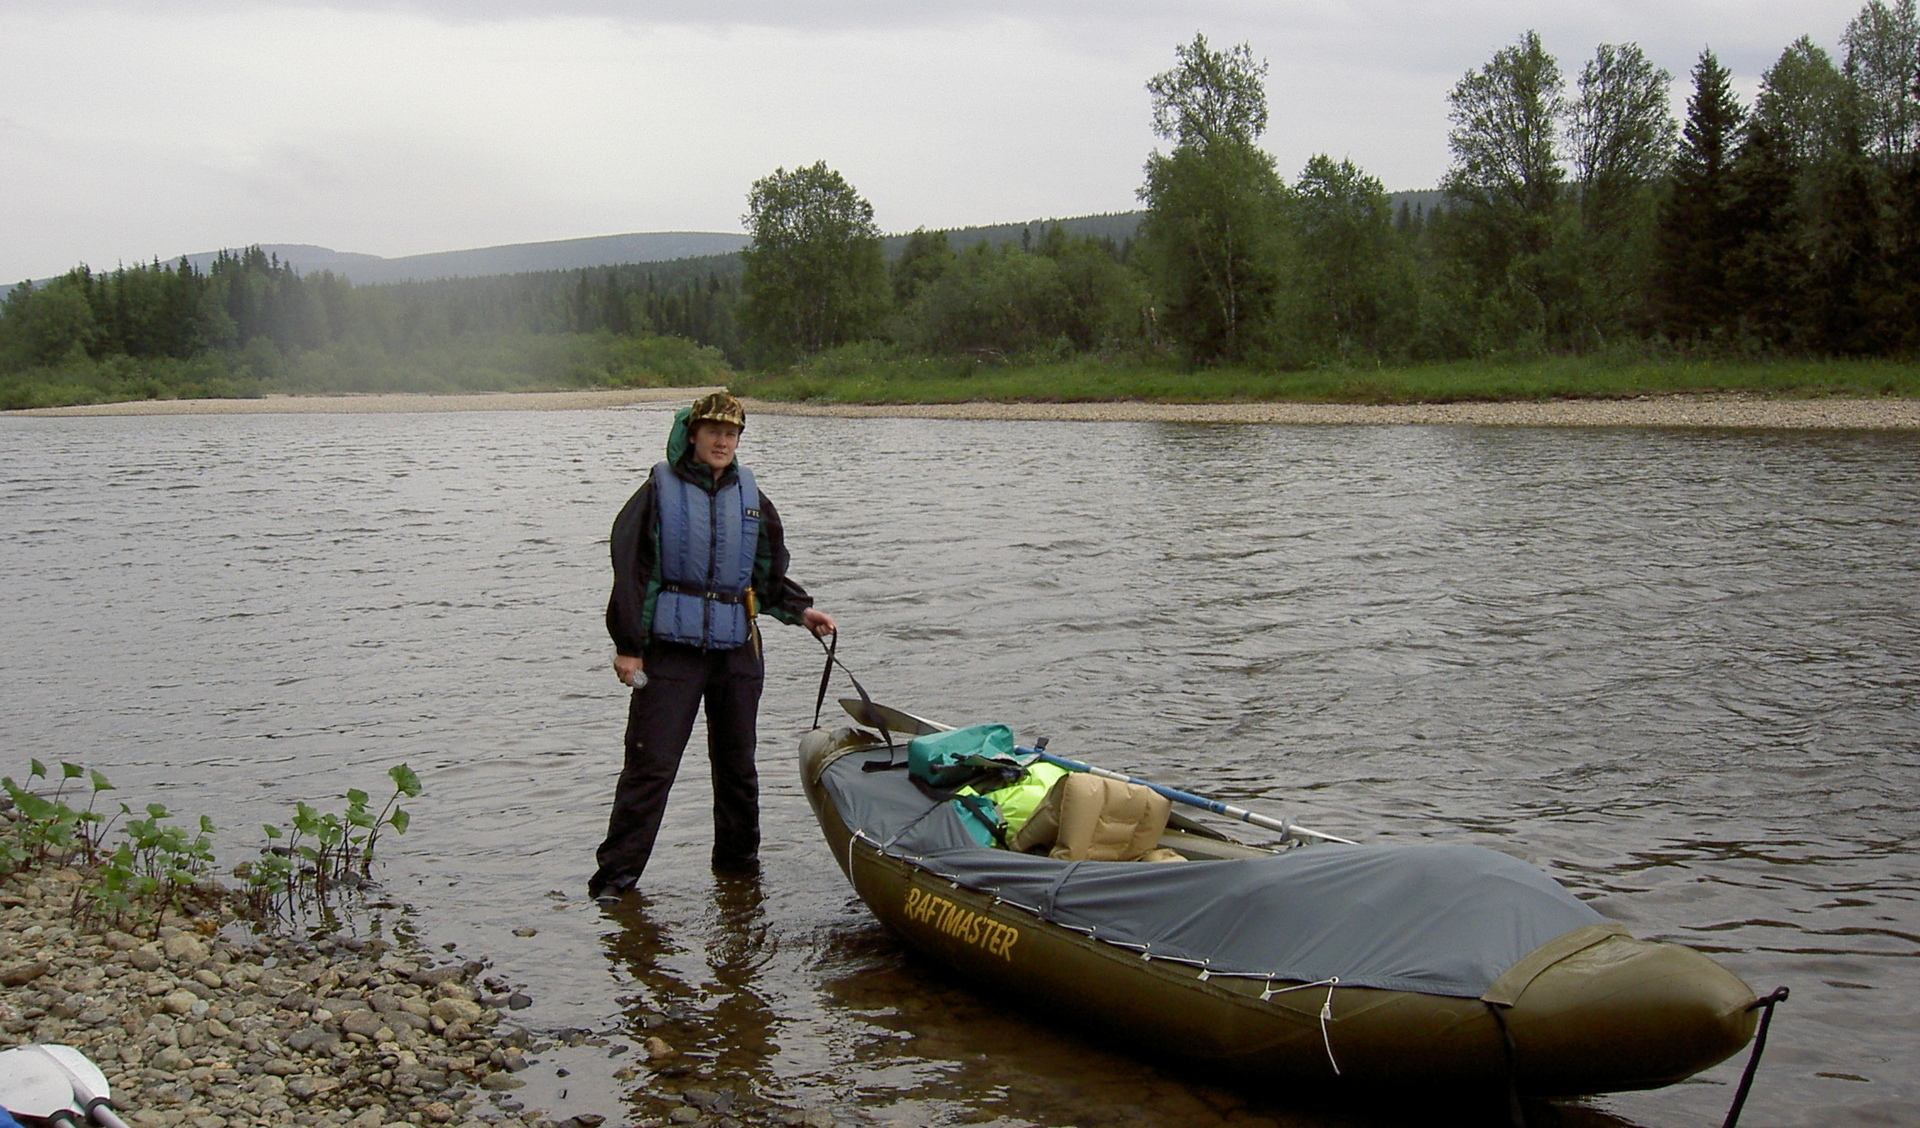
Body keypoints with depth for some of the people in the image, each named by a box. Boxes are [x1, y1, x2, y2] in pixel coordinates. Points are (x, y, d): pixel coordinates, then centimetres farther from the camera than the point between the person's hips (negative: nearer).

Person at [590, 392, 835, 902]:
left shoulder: (750, 497, 11)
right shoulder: (661, 491, -1)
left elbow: (769, 575, 21)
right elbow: (629, 570, -4)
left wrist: (800, 611, 5)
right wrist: (627, 646, -8)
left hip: (738, 649, 4)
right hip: (671, 648, -4)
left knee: (737, 763, 14)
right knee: (650, 764, -6)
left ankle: (738, 860, 29)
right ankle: (616, 873, 0)